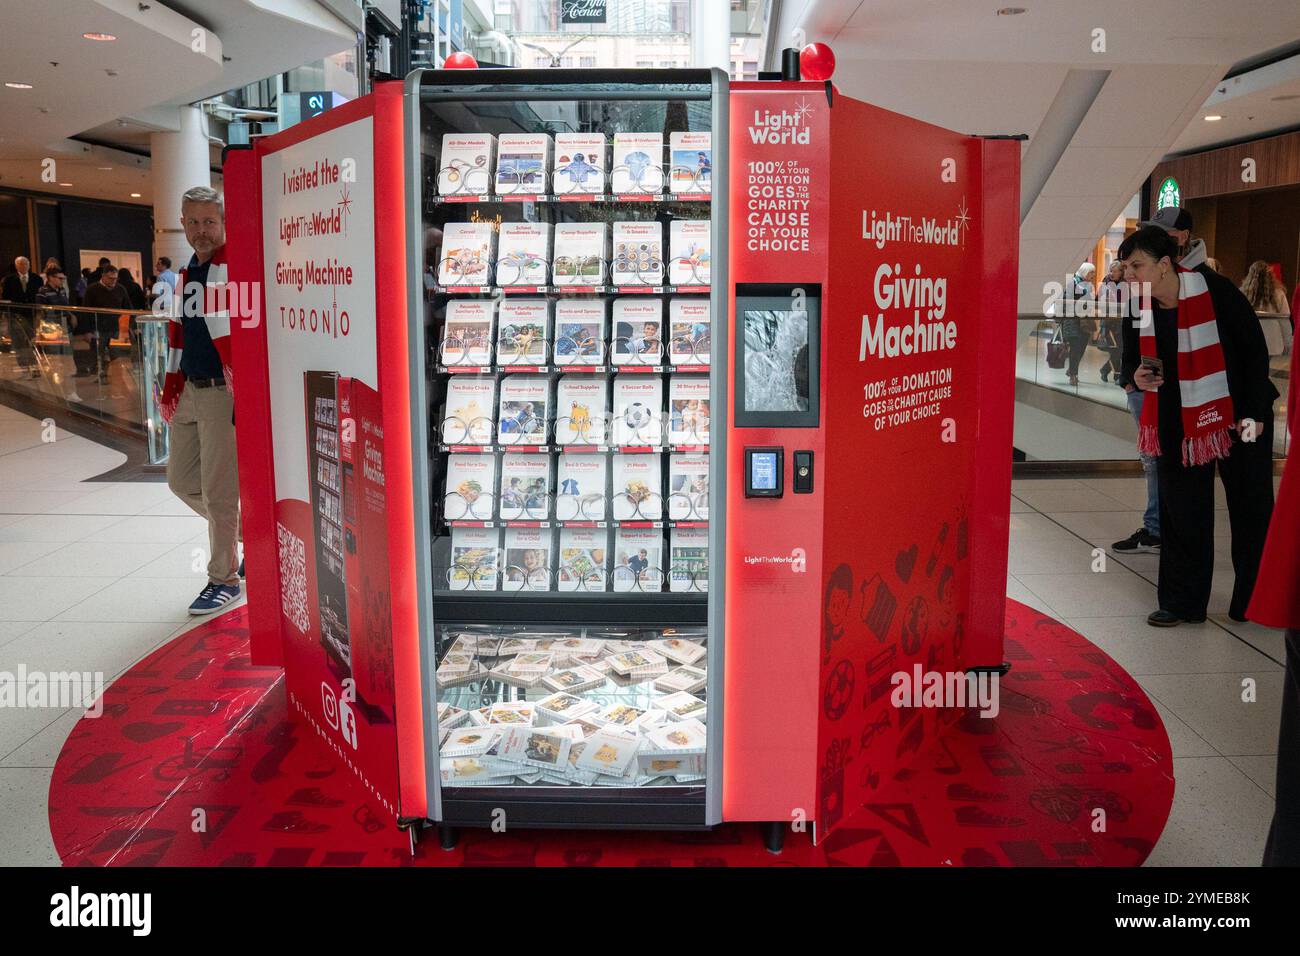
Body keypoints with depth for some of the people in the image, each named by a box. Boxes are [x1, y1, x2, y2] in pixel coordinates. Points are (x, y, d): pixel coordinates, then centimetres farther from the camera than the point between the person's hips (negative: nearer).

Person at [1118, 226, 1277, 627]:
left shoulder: (1214, 290, -17)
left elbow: (1255, 349, -12)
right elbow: (1133, 361, 10)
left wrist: (1254, 412, -13)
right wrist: (1138, 376, -15)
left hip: (1239, 417, -4)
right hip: (1177, 424, 4)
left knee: (1250, 512, 6)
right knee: (1180, 514, 4)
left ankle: (1253, 600, 18)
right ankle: (1182, 601, 14)